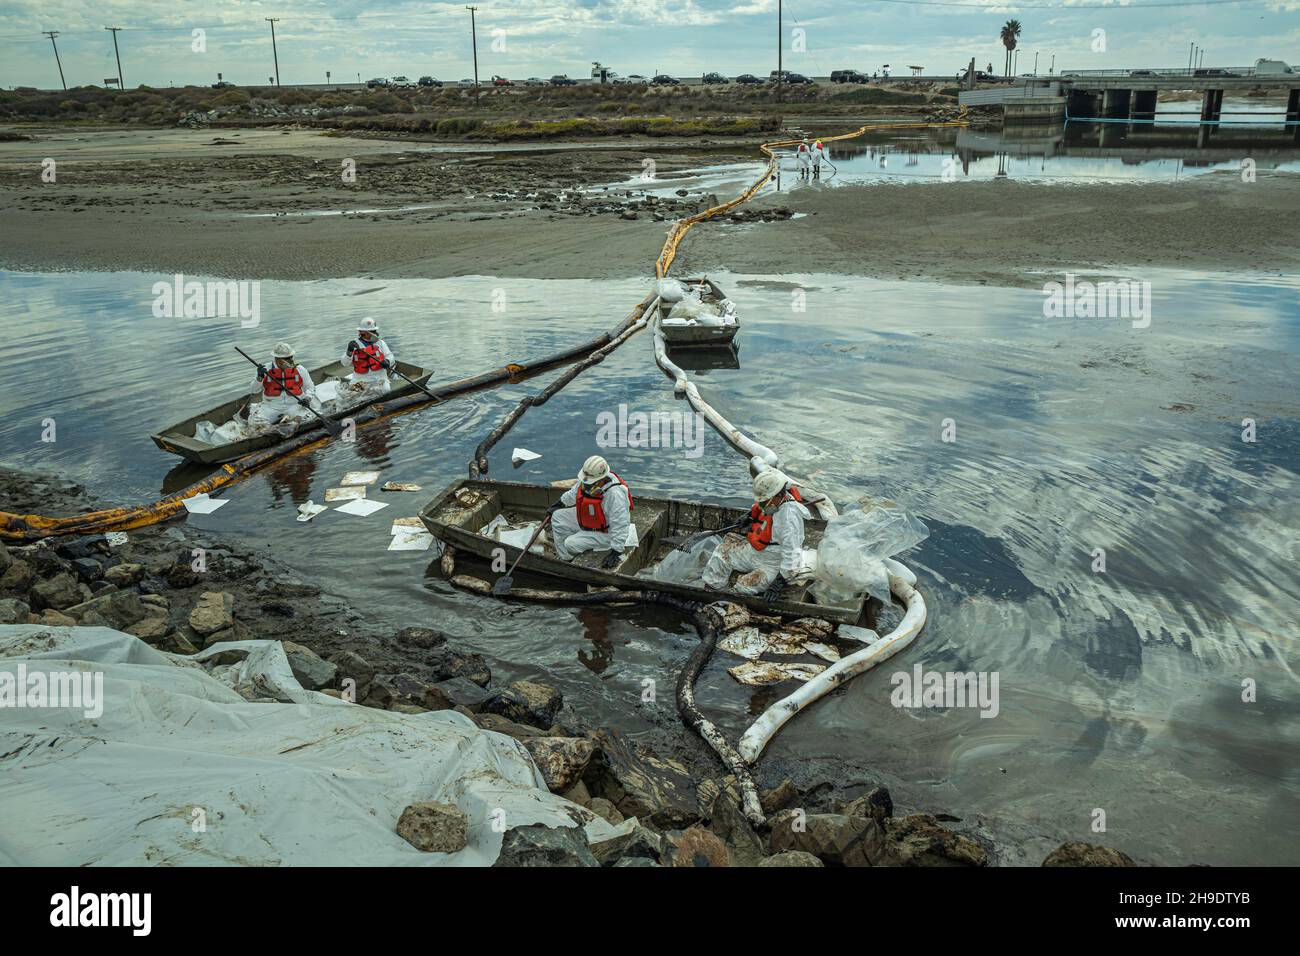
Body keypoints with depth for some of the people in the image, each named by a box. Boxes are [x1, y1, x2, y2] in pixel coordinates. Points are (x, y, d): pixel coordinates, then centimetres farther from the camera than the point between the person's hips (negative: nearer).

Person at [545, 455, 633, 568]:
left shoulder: (615, 494, -37)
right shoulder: (587, 479, -13)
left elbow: (620, 526, -36)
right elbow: (574, 492, 12)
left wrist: (616, 552, -37)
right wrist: (559, 504, 23)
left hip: (605, 532, -9)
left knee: (571, 545, -20)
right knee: (557, 517, 8)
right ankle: (565, 559, 11)